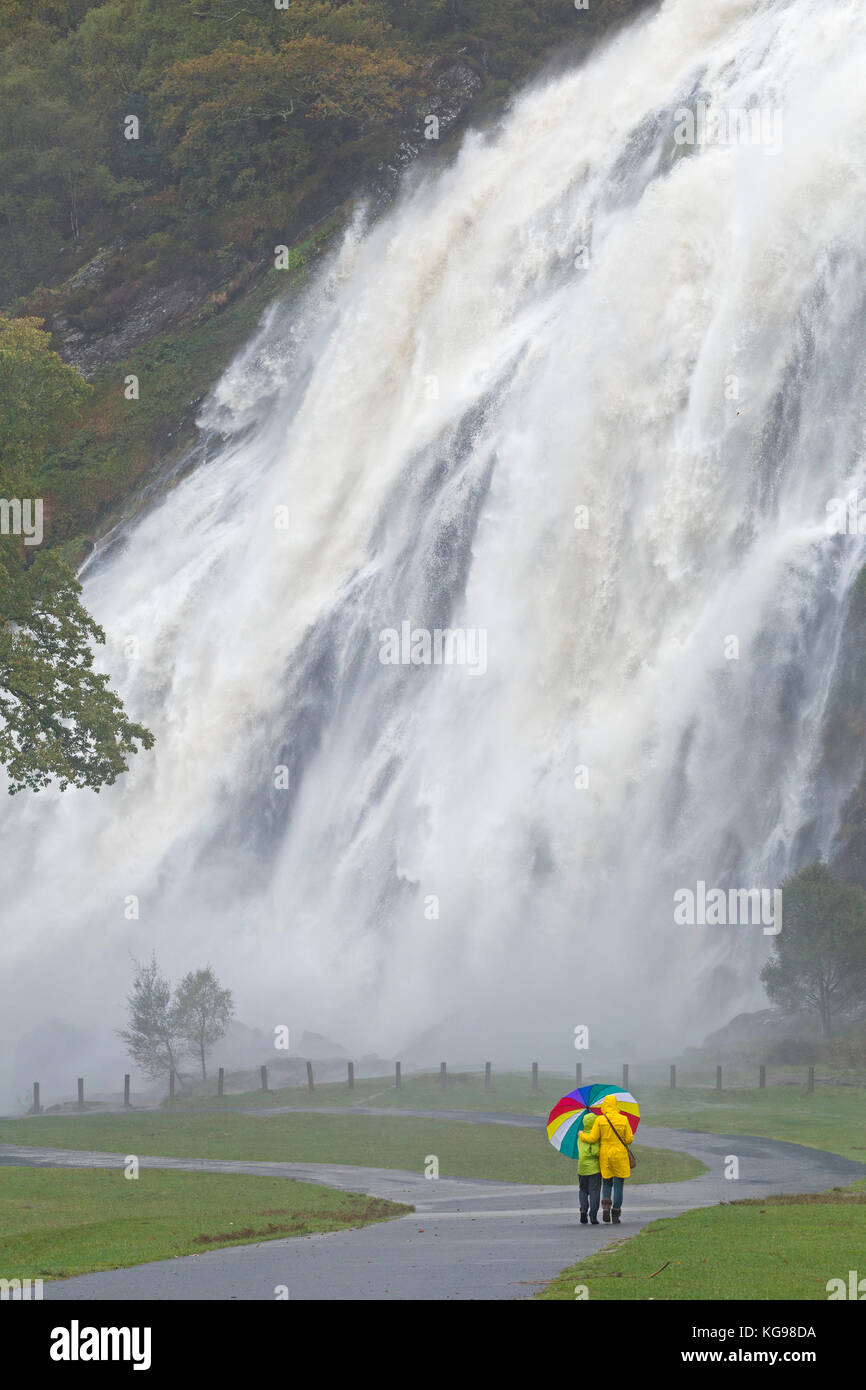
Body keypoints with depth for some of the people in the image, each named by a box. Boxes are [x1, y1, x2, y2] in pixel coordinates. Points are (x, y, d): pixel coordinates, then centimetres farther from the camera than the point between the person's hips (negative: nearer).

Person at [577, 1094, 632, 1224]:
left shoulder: (600, 1120, -7)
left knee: (607, 1184, 15)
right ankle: (615, 1215, 2)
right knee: (618, 1185, 5)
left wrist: (582, 1135, 12)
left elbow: (592, 1138, -7)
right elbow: (629, 1139, -3)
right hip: (620, 1157, -1)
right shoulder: (623, 1120, -5)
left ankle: (606, 1208, -7)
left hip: (605, 1156, 1)